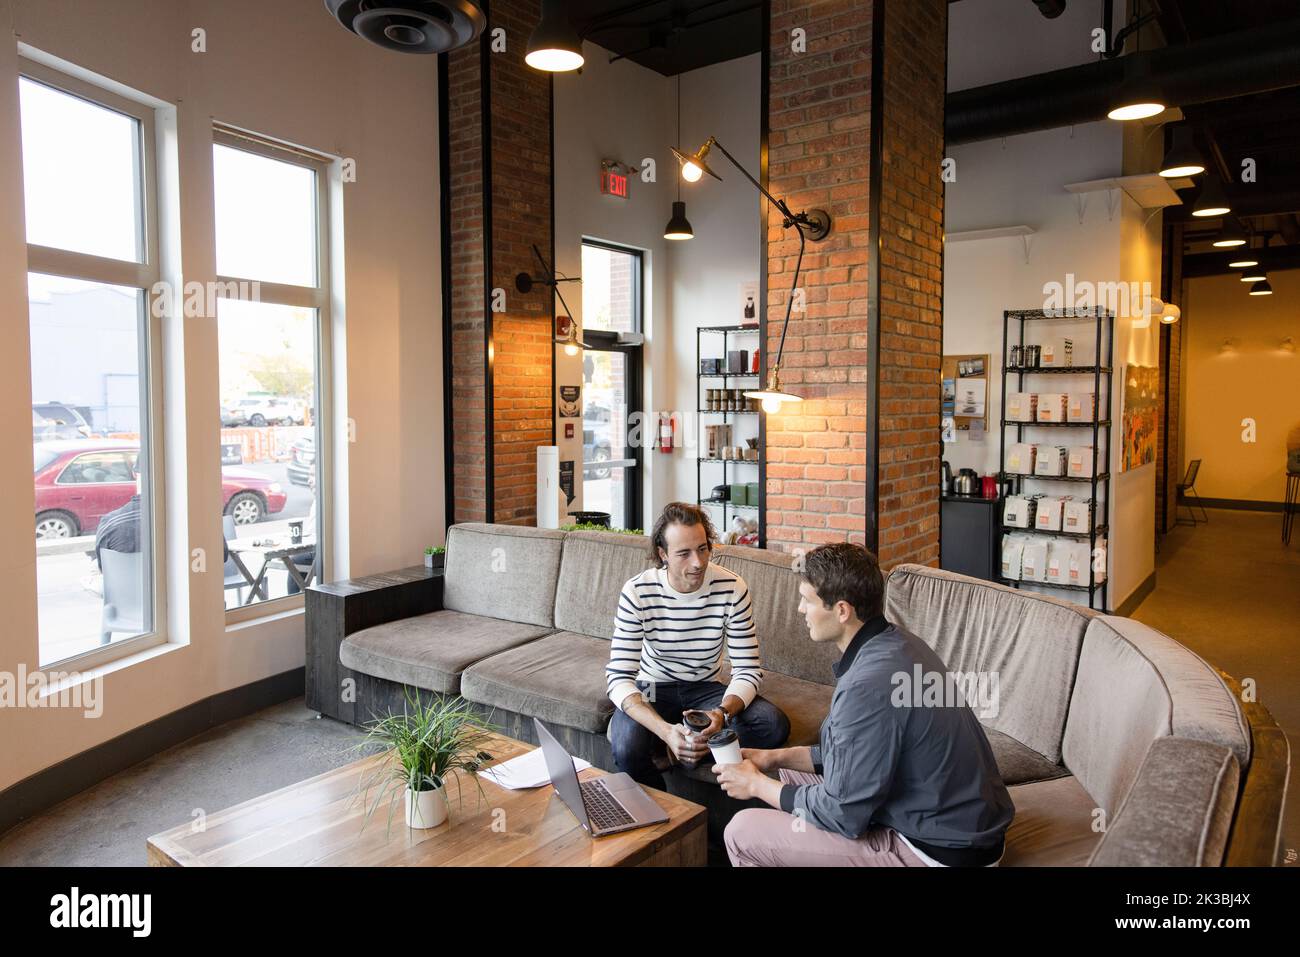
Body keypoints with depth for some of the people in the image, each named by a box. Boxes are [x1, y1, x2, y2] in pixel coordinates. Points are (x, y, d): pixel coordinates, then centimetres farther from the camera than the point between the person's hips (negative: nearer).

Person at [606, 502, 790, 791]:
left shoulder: (732, 589, -17)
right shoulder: (637, 592, -21)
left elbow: (748, 672, -15)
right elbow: (619, 678, -25)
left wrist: (722, 714, -38)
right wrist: (666, 731, -42)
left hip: (705, 689, 2)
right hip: (653, 690, -2)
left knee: (775, 725, -24)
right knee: (627, 748, -34)